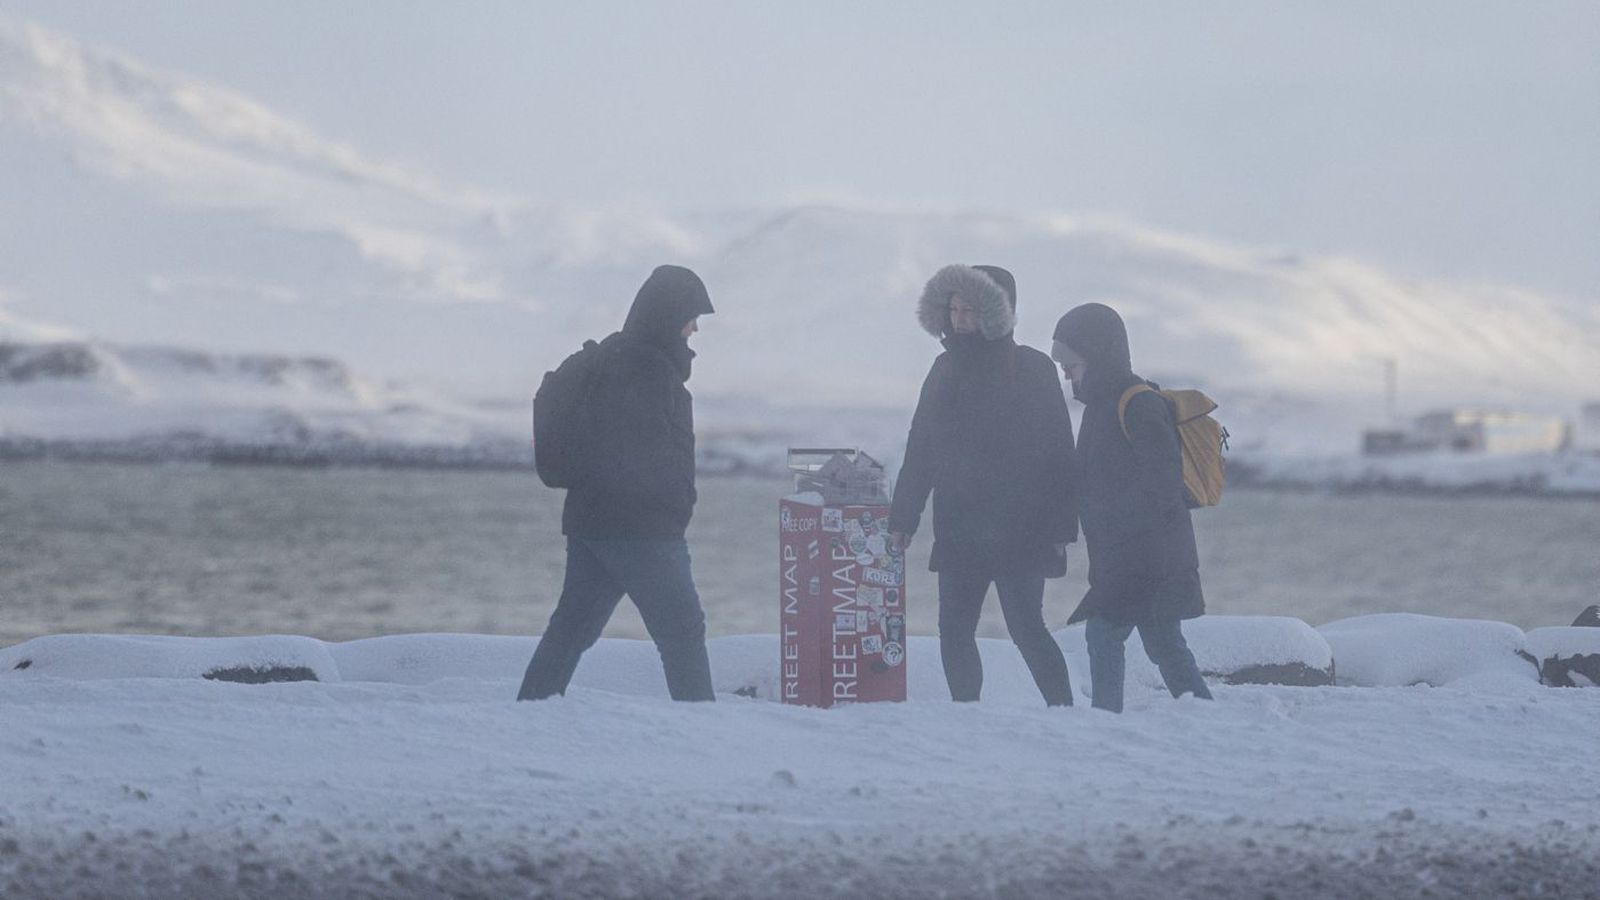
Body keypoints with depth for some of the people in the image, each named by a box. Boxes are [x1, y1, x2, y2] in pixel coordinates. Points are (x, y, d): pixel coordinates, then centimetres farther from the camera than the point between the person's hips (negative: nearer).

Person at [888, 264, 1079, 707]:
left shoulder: (1032, 368, -5)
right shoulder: (948, 368, 11)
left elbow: (1057, 450, -6)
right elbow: (920, 449, 15)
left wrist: (1060, 527, -12)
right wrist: (902, 518, 12)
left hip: (1019, 529, -6)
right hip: (959, 528, 6)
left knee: (1026, 628, -11)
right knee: (954, 629, 3)